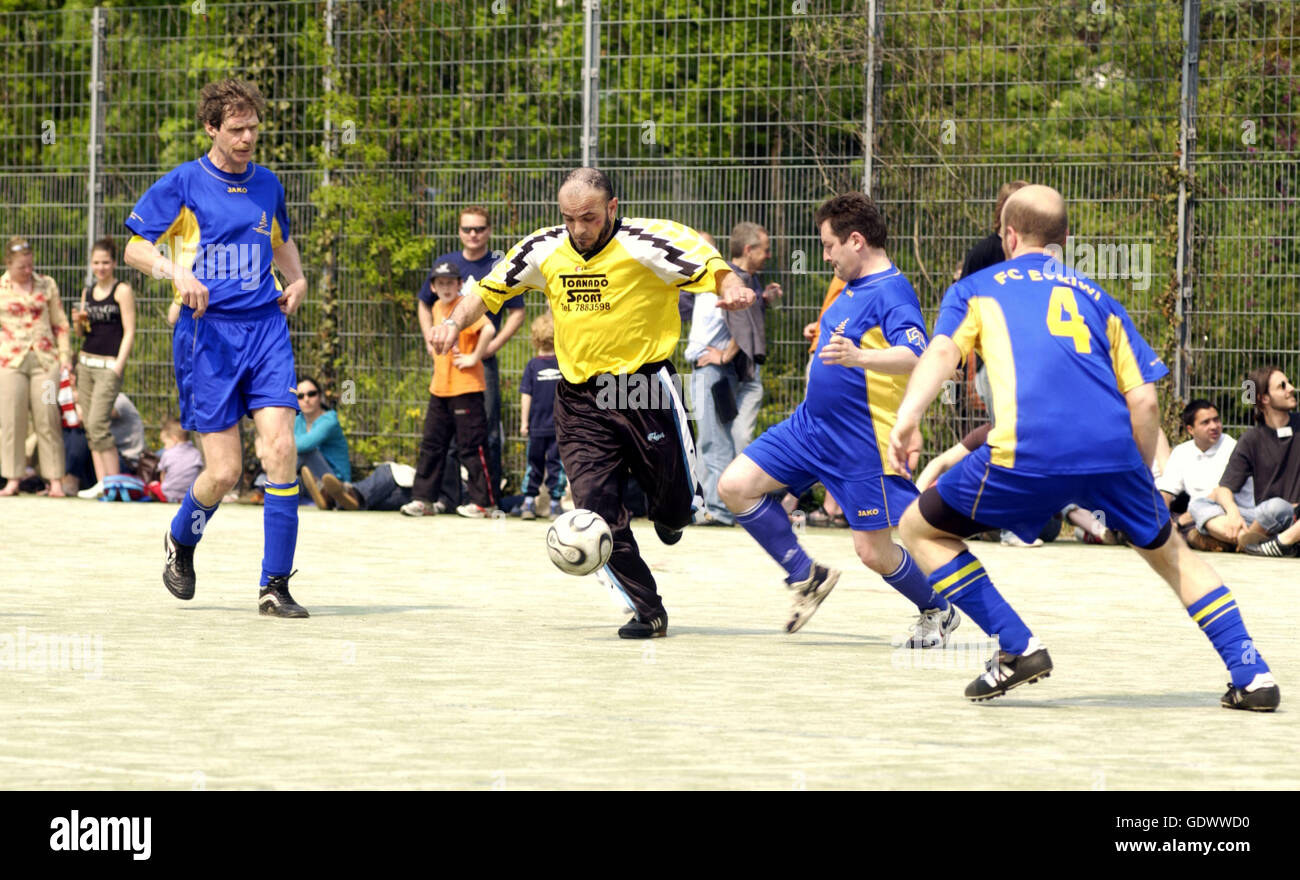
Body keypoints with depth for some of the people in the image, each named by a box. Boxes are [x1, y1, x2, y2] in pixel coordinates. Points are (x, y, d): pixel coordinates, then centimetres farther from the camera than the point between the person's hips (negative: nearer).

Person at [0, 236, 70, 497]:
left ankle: (55, 481, -3)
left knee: (48, 420, -4)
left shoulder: (47, 285, 11)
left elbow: (60, 323, 15)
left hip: (44, 360, 0)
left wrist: (65, 355, 7)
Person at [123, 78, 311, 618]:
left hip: (266, 326, 4)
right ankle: (181, 541, 29)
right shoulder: (183, 184, -1)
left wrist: (297, 279, 12)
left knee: (281, 448, -14)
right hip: (208, 332, -4)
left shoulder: (267, 184, 13)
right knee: (224, 471, -6)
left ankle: (275, 586, -9)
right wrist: (176, 271, -19)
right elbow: (134, 248, 0)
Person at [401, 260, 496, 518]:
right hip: (440, 388, 8)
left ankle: (483, 502, 2)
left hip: (466, 388, -8)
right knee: (431, 444, 9)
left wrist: (474, 357, -20)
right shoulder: (438, 308, 13)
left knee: (471, 446, -4)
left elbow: (488, 329, -28)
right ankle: (423, 499, 14)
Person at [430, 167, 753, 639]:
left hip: (645, 387, -3)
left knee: (677, 501, 4)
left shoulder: (647, 243, -11)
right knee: (597, 512, -7)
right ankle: (649, 612, 5)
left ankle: (665, 511, 45)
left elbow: (711, 268, -15)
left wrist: (732, 290, -37)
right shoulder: (544, 251, 2)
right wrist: (455, 323, -2)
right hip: (579, 400, 3)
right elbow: (489, 289, 14)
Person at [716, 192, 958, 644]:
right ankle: (806, 577, 10)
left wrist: (858, 357, -52)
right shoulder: (853, 287, 9)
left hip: (864, 443, -9)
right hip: (813, 423, 9)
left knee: (873, 551, -3)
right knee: (736, 485, -3)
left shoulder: (893, 294, -20)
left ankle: (937, 611, 26)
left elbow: (915, 357, -38)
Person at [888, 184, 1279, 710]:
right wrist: (1140, 480, 29)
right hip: (1113, 450, 4)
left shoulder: (976, 289, 22)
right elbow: (1143, 400, 19)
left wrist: (907, 416, -15)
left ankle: (1017, 648, 6)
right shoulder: (1097, 298, 28)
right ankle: (1253, 676, 16)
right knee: (1170, 552, 27)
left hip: (1028, 455, -3)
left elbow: (942, 351, 0)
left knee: (921, 529, 17)